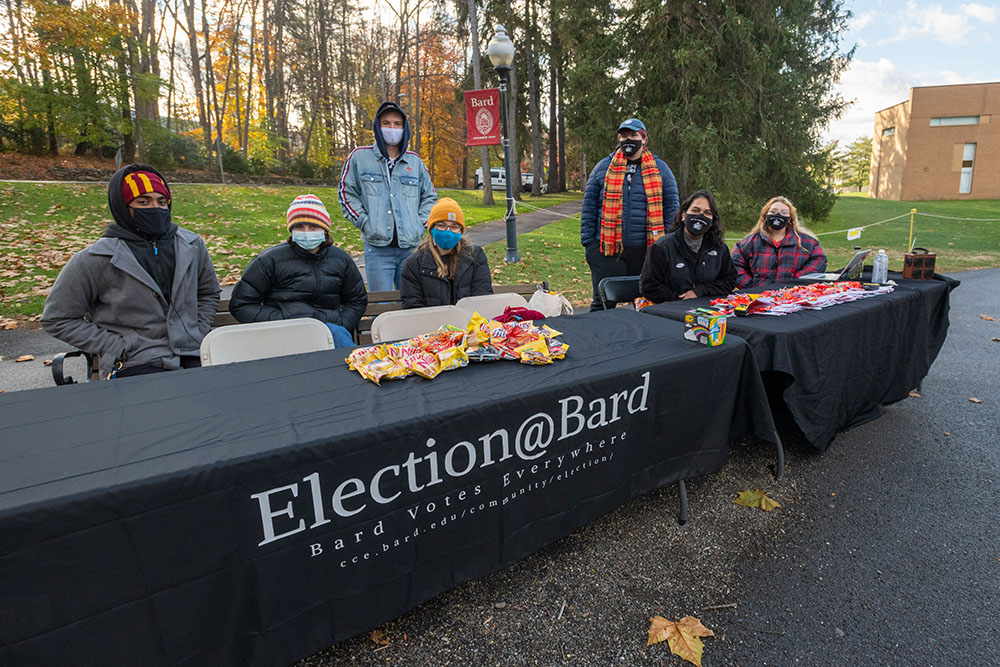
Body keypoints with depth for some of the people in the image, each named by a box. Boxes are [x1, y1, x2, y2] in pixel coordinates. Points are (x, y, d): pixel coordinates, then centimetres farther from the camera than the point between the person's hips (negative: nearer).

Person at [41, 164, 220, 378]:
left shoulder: (192, 245, 11)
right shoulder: (96, 260, 0)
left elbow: (209, 293, 25)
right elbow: (57, 319, 8)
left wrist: (197, 336, 11)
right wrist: (118, 350, -3)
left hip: (192, 358, 4)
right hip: (135, 365, -3)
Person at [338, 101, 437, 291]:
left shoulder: (415, 161, 13)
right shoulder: (360, 156, 6)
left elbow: (430, 196, 21)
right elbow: (346, 193, 8)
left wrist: (420, 224, 7)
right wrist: (364, 222, -3)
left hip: (410, 247, 3)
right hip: (377, 248, -2)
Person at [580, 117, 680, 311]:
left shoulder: (660, 168, 10)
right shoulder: (603, 167, 8)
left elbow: (671, 206, 8)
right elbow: (589, 207, 6)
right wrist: (588, 242, -2)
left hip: (646, 250, 1)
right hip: (606, 250, -1)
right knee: (602, 303, 5)